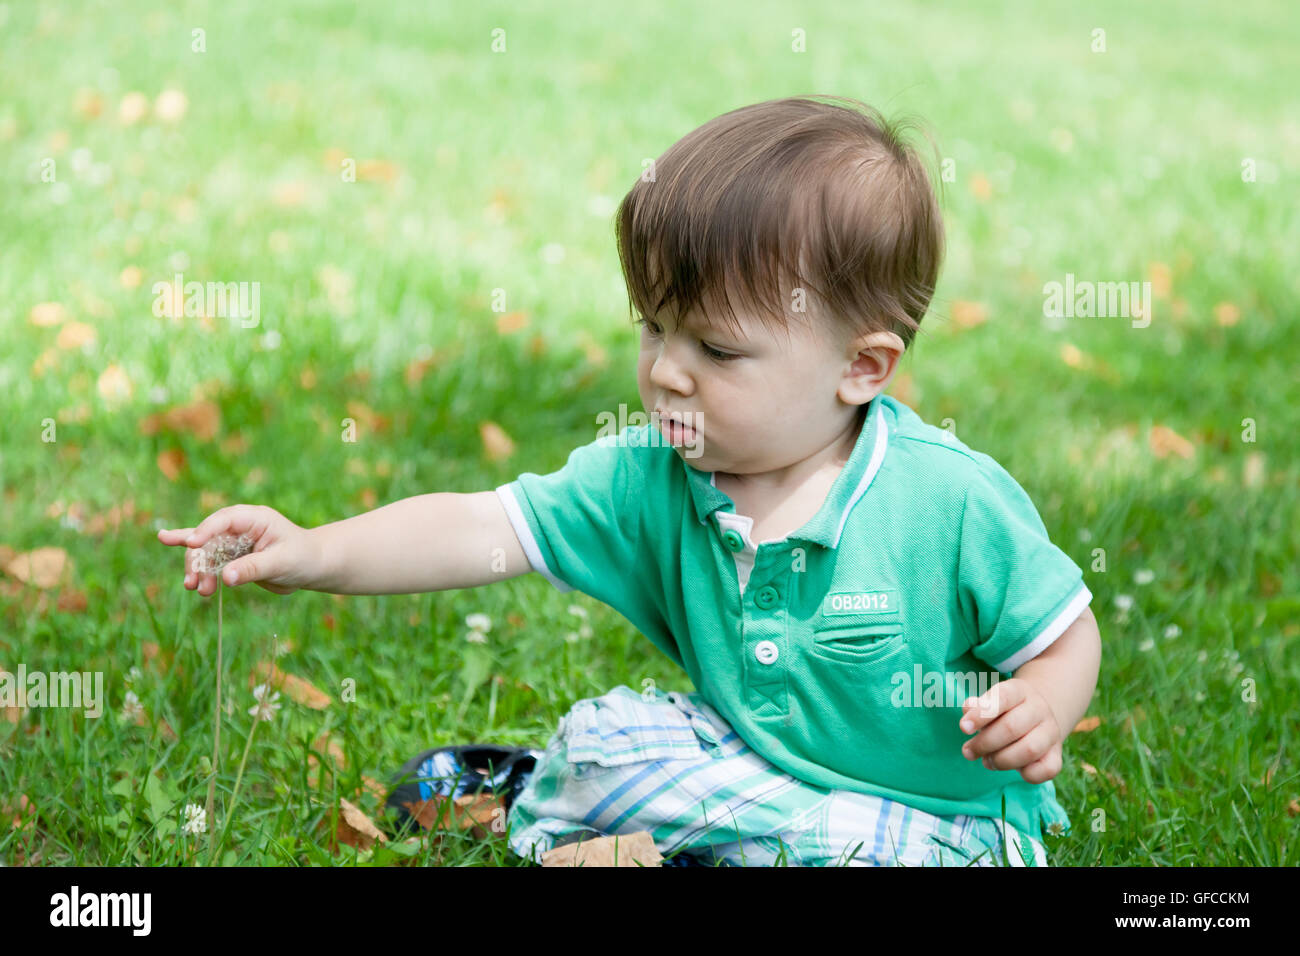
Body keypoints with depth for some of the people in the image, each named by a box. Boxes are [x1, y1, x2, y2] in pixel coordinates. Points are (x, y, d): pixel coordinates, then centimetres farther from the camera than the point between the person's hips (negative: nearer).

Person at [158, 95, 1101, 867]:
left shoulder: (951, 501, -22)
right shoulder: (652, 478, -10)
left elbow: (1067, 633, -10)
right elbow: (485, 529, -15)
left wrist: (1038, 712, -32)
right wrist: (316, 554, -28)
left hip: (936, 817, -4)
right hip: (750, 761, 4)